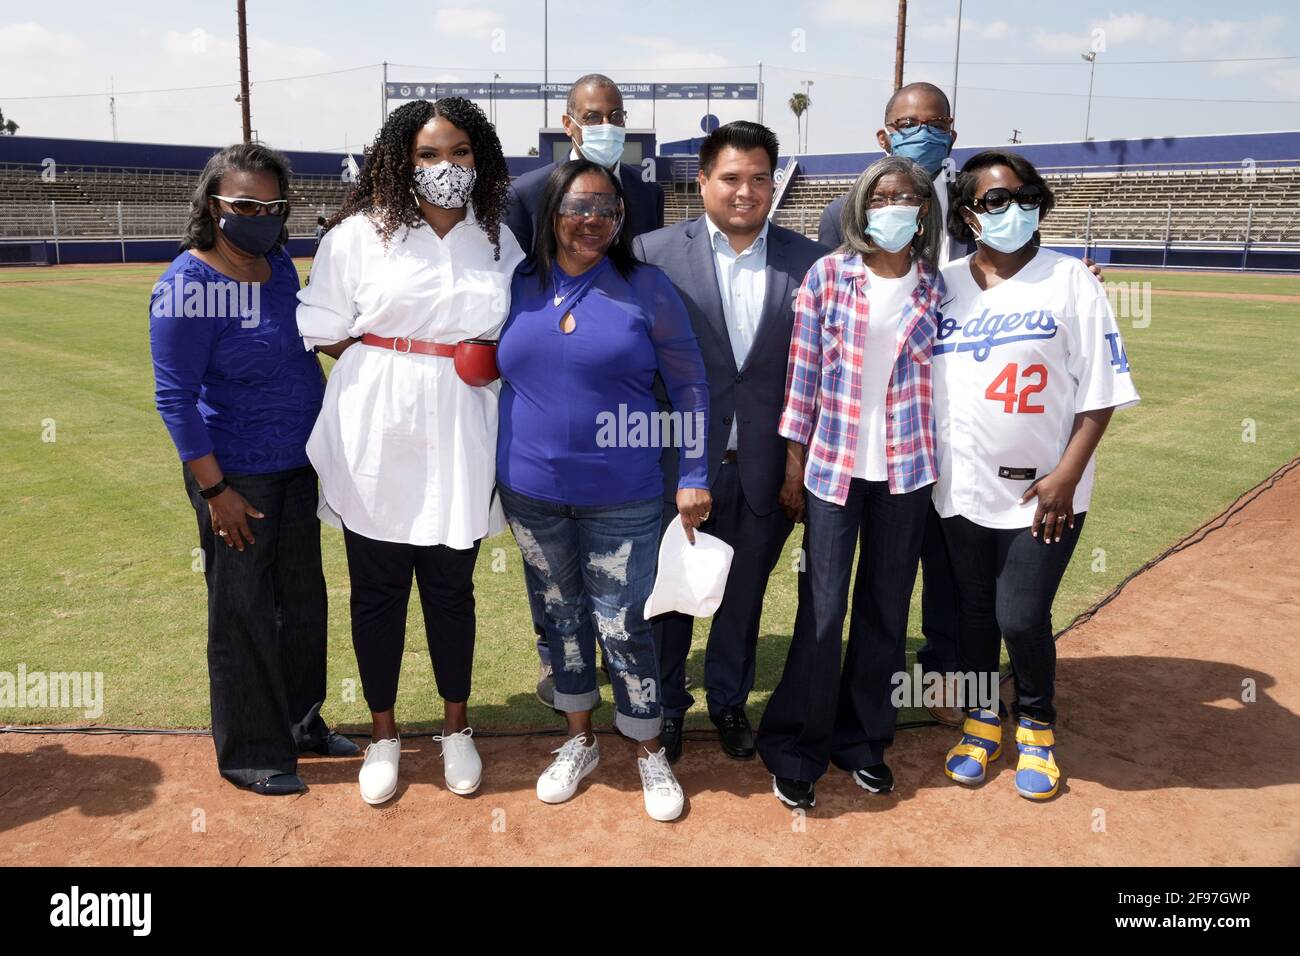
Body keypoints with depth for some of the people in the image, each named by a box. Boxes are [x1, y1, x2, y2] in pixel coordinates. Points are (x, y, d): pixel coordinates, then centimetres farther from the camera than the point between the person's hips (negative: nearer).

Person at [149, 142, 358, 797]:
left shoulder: (281, 268, 3)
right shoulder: (189, 285, -17)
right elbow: (175, 398, -16)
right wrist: (215, 490, -17)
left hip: (296, 465, 7)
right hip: (238, 475, -7)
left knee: (305, 600, 17)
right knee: (244, 613, 6)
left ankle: (301, 723, 35)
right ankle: (250, 754, 24)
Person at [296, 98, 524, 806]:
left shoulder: (499, 241, 6)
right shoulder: (360, 234, -1)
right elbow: (322, 330, 2)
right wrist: (391, 364, -7)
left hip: (458, 446, 2)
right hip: (377, 443, -1)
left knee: (451, 588, 11)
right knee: (377, 589, 9)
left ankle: (456, 727, 31)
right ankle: (383, 734, 29)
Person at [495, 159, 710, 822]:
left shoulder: (645, 288, -5)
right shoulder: (518, 288, 3)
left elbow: (688, 384, -2)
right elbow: (489, 374, 13)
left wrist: (694, 475, -5)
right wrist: (496, 471, 9)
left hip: (621, 498, -3)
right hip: (531, 493, 3)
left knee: (624, 626, 2)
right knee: (561, 618, 16)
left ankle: (649, 754, 25)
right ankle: (578, 741, 36)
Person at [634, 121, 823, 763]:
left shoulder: (807, 261, 1)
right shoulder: (655, 252, -4)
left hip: (765, 466, 2)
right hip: (679, 463, -1)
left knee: (744, 594, 17)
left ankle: (728, 700, 39)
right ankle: (666, 705, 36)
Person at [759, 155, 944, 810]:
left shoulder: (935, 288, 5)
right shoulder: (828, 275, -2)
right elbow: (804, 369, -1)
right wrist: (794, 457, -1)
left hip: (905, 471, 3)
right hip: (833, 464, -2)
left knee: (886, 609, 10)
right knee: (822, 612, 0)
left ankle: (862, 740, 26)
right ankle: (795, 750, 15)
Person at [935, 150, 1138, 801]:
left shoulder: (1070, 281, -3)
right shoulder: (943, 285, 5)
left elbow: (1101, 392, -6)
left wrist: (1067, 475, -12)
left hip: (1042, 493, -2)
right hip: (961, 487, 3)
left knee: (1022, 617, -3)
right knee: (974, 612, 12)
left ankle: (1036, 726, 25)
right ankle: (981, 723, 34)